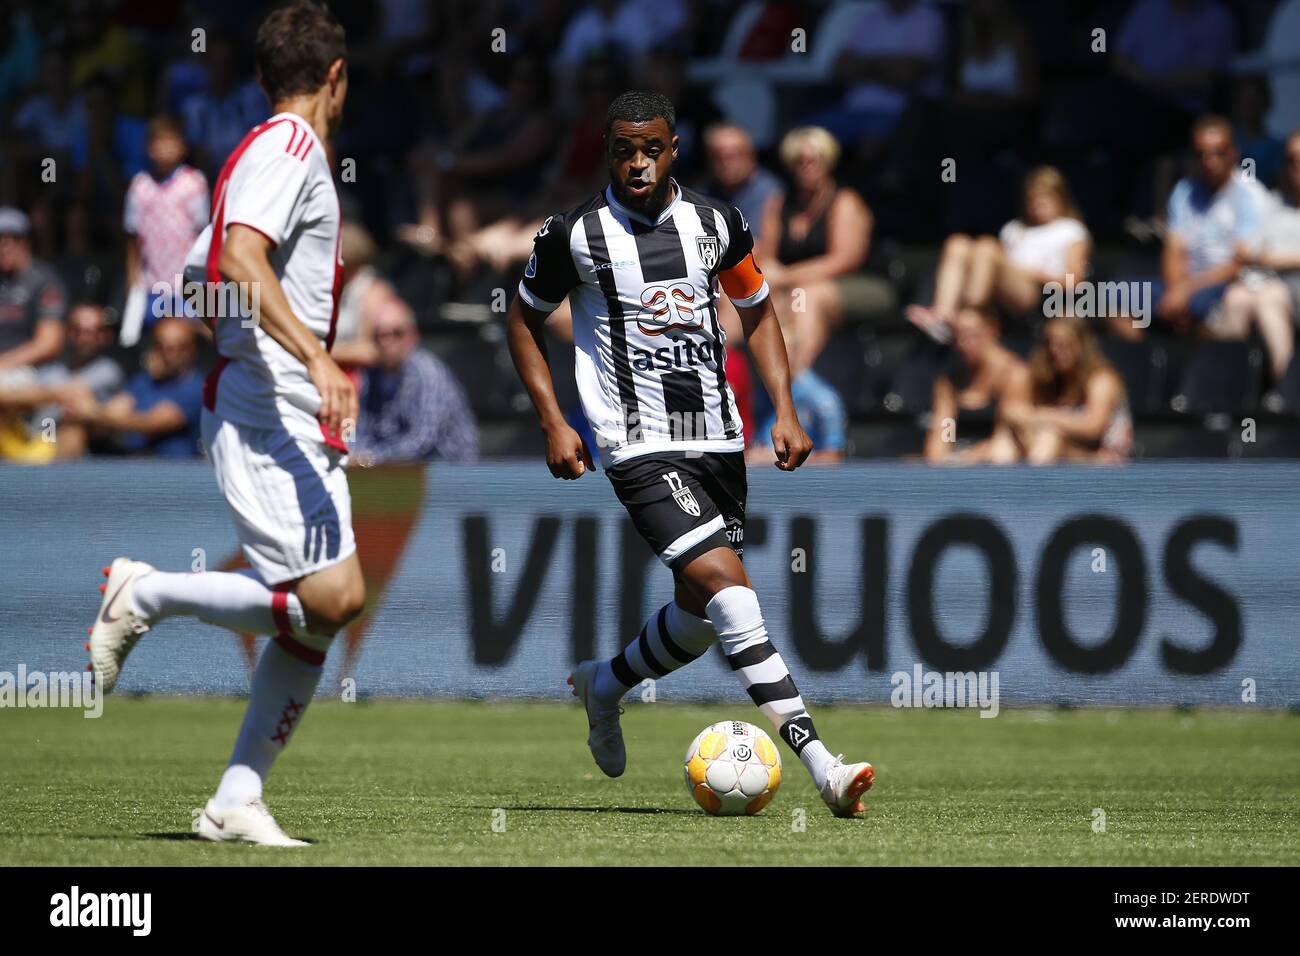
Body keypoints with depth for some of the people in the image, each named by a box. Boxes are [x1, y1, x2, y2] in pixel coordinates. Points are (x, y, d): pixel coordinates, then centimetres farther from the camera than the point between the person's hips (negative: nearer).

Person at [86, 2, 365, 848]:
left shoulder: (276, 151, 23)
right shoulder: (289, 145, -7)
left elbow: (200, 268, 30)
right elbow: (242, 259, -22)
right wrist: (315, 358, -31)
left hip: (293, 420, 10)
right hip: (268, 415, -10)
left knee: (319, 616, 2)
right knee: (331, 598, -20)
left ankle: (238, 802, 1)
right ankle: (145, 595, -7)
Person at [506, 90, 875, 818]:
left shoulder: (715, 223, 5)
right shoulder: (576, 235, -5)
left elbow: (758, 310, 19)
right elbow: (525, 322, 9)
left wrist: (785, 410, 7)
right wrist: (554, 423, 0)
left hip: (718, 438, 6)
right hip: (640, 449, -5)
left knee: (703, 613, 11)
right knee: (725, 581, -21)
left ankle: (605, 685, 43)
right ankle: (821, 764, -28)